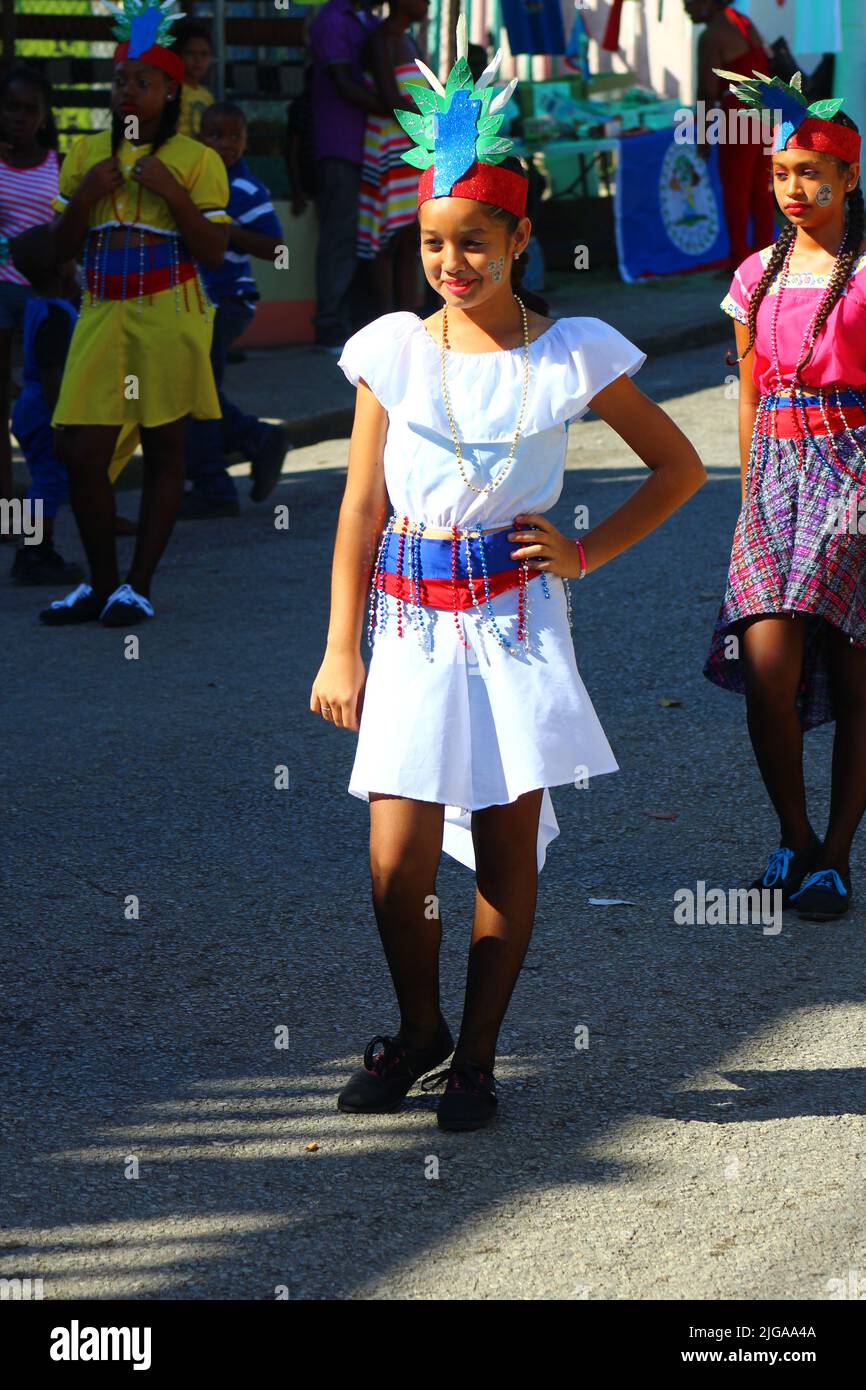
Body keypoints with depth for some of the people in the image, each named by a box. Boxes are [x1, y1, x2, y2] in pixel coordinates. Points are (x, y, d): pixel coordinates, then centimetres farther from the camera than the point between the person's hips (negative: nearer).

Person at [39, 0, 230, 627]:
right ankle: (102, 583, 12)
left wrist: (170, 191, -17)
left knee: (163, 449, 2)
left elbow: (214, 251, -6)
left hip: (169, 317, -3)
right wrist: (87, 193, -6)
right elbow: (61, 247, 10)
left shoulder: (197, 160, -2)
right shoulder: (86, 153, 10)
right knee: (82, 452, -3)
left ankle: (138, 586, 10)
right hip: (102, 316, 3)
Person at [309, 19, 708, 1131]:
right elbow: (360, 507, 6)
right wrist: (341, 650, 4)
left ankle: (476, 1055, 16)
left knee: (507, 848, 2)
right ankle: (418, 1029, 22)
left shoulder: (573, 357, -1)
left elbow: (679, 467, 10)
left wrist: (586, 554, 1)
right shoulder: (392, 351, 2)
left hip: (516, 616, -1)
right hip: (412, 615, 1)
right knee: (397, 860, -3)